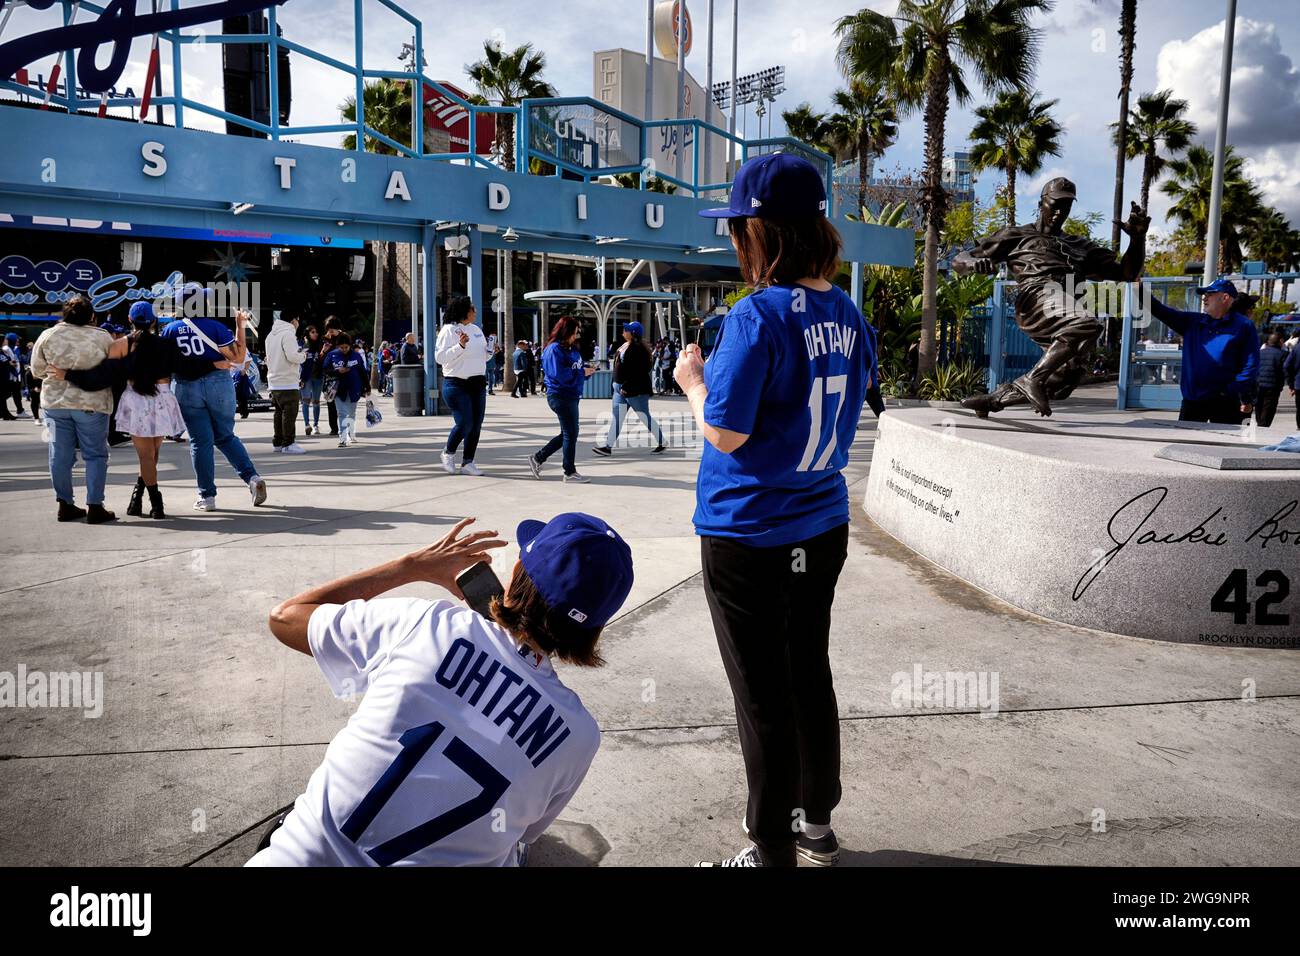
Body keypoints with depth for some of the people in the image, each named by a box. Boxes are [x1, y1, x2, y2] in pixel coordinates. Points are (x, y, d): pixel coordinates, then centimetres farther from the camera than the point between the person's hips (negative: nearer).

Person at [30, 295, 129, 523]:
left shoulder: (47, 336, -1)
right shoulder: (102, 337, -8)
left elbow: (37, 370, 6)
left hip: (55, 402, 3)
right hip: (91, 403, -3)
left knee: (60, 454, 10)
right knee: (95, 455, 4)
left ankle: (65, 504, 15)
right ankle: (94, 506, 0)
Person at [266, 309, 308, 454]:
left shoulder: (271, 335, 17)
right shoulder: (288, 334, -13)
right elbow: (293, 356, -23)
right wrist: (303, 355, -2)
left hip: (274, 381, 9)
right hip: (288, 382, -9)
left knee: (279, 412, 15)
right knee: (290, 413, -4)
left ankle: (277, 442, 19)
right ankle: (288, 444, -3)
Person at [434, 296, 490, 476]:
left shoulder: (476, 329, 14)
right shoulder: (449, 330, -8)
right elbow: (439, 357, -16)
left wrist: (491, 351, 3)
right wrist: (460, 345, -25)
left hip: (478, 385, 7)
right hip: (456, 385, -7)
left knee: (476, 425, 4)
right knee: (464, 423, -11)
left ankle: (467, 463, 14)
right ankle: (448, 453, 16)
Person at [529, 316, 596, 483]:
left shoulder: (571, 348, 13)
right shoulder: (554, 349, -15)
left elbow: (577, 367, 21)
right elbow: (559, 374, -23)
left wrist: (587, 369, -1)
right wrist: (582, 372, -19)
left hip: (571, 395, 10)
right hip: (560, 396, -10)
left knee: (567, 433, 16)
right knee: (571, 433, -3)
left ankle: (537, 458, 26)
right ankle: (570, 472, 7)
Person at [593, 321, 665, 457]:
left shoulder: (638, 349, -18)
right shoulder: (625, 345, 12)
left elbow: (637, 372, -24)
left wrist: (626, 387, -24)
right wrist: (618, 385, 16)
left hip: (635, 389, -10)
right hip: (621, 387, 10)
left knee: (645, 417, 0)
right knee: (616, 417, 6)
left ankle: (661, 443, 13)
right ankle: (608, 447, 7)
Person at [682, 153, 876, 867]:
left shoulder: (759, 315, -20)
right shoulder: (848, 313, 3)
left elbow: (726, 433, -20)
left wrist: (693, 381, -1)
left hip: (749, 539, -7)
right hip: (822, 530, 8)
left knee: (763, 699, 6)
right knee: (810, 676, 21)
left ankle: (773, 851, 23)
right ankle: (817, 824, 39)